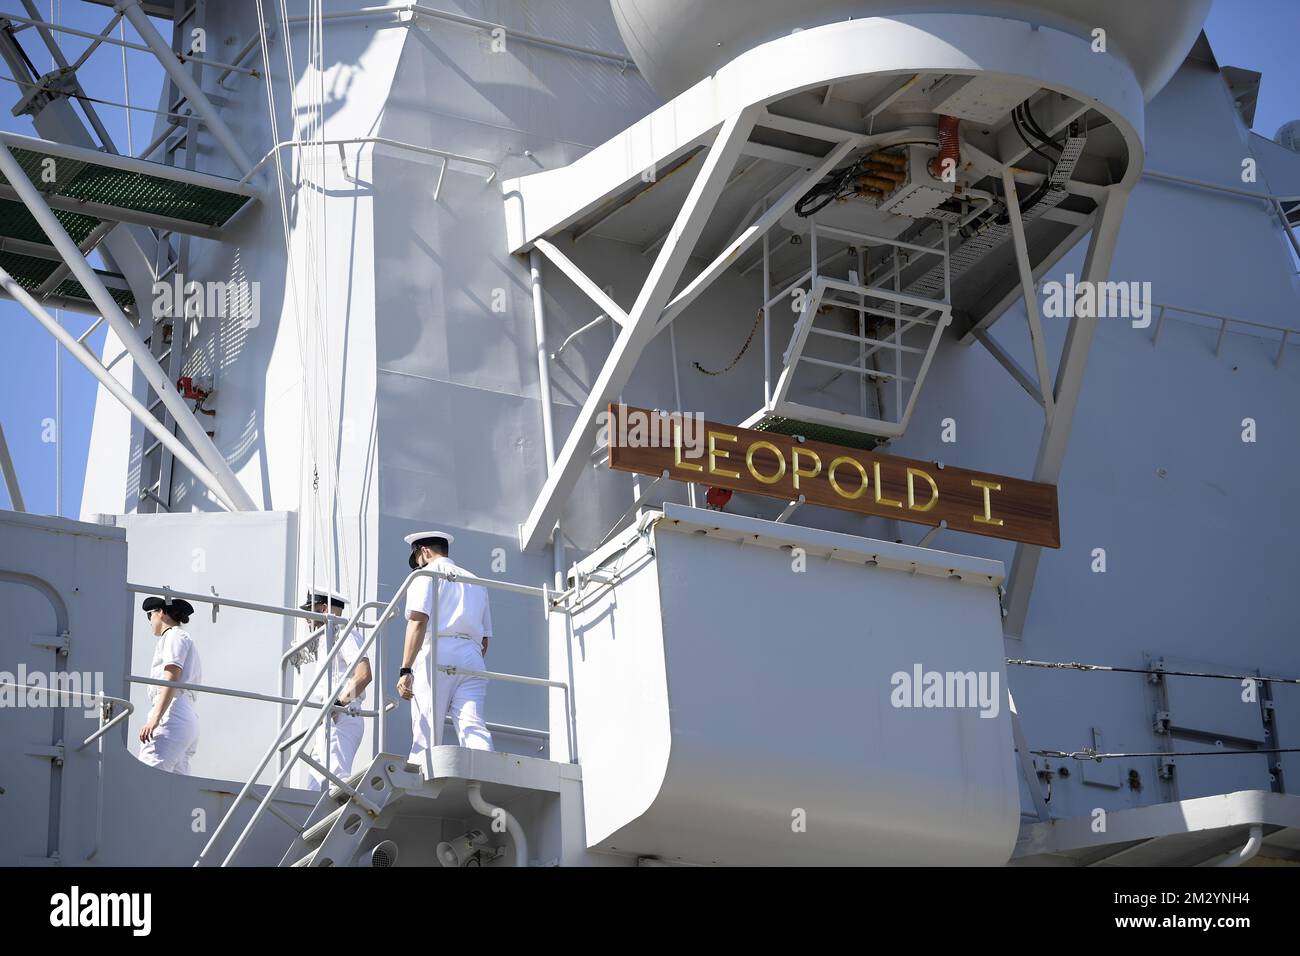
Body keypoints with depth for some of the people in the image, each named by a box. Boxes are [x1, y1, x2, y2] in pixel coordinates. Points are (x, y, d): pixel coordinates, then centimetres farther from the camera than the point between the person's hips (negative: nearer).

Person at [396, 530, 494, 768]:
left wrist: (405, 670, -12)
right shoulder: (475, 582, 29)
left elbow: (418, 621, -6)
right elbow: (485, 639, 26)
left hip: (436, 653, -5)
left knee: (425, 736, -7)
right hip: (472, 658, 5)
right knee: (473, 729, -10)